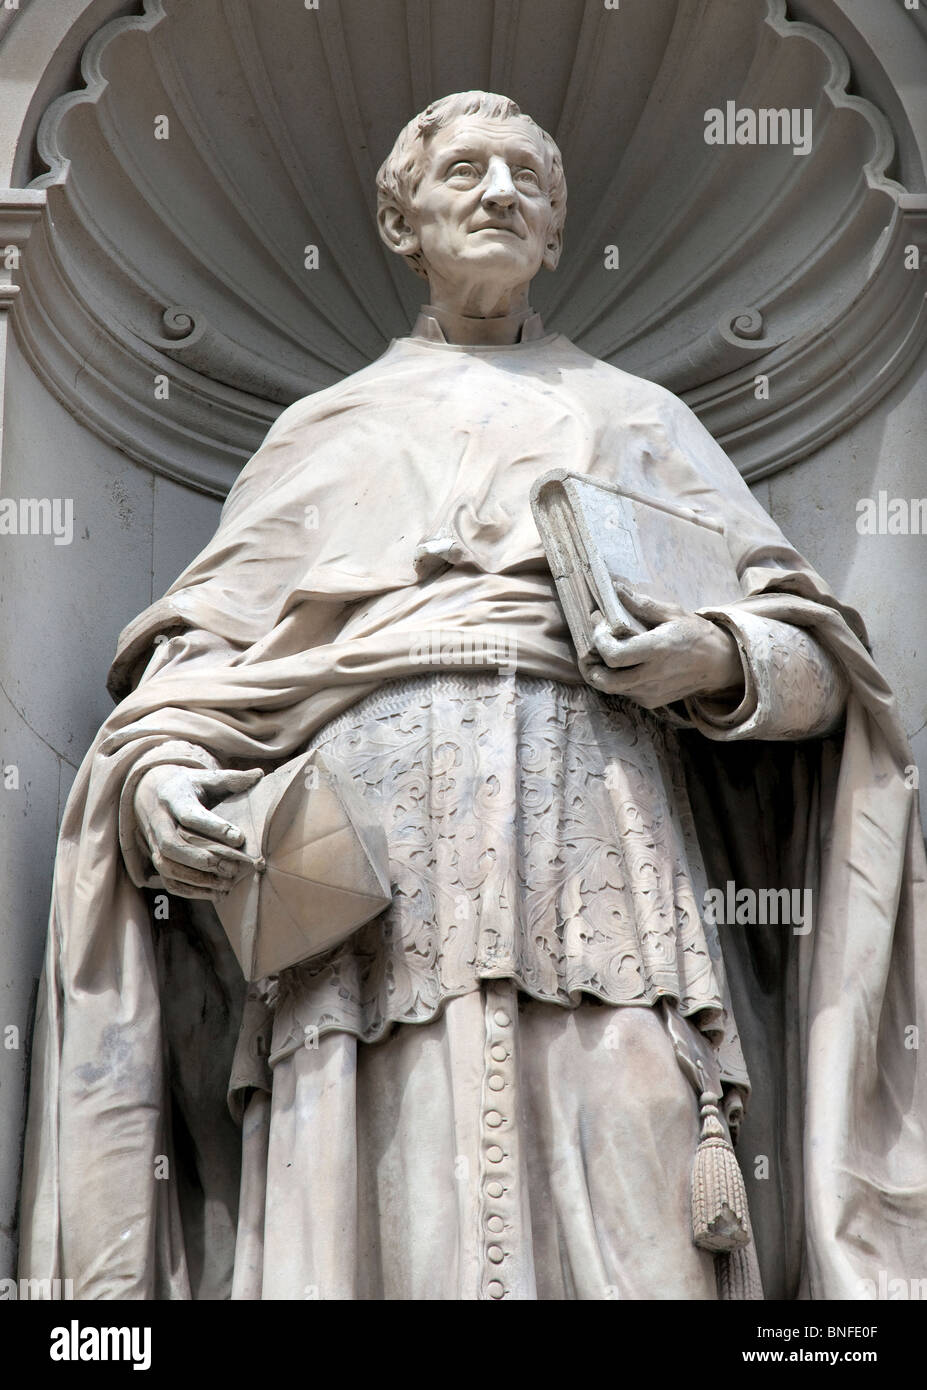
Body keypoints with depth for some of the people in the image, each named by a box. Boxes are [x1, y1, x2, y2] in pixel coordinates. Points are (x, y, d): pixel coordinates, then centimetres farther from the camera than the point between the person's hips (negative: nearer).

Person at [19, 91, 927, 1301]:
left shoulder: (636, 419, 24)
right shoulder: (330, 430, 26)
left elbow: (818, 665, 17)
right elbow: (202, 651, 16)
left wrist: (718, 658, -5)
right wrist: (160, 771, -5)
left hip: (599, 849, 0)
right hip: (374, 869, 1)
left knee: (634, 1234, -14)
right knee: (383, 1227, -11)